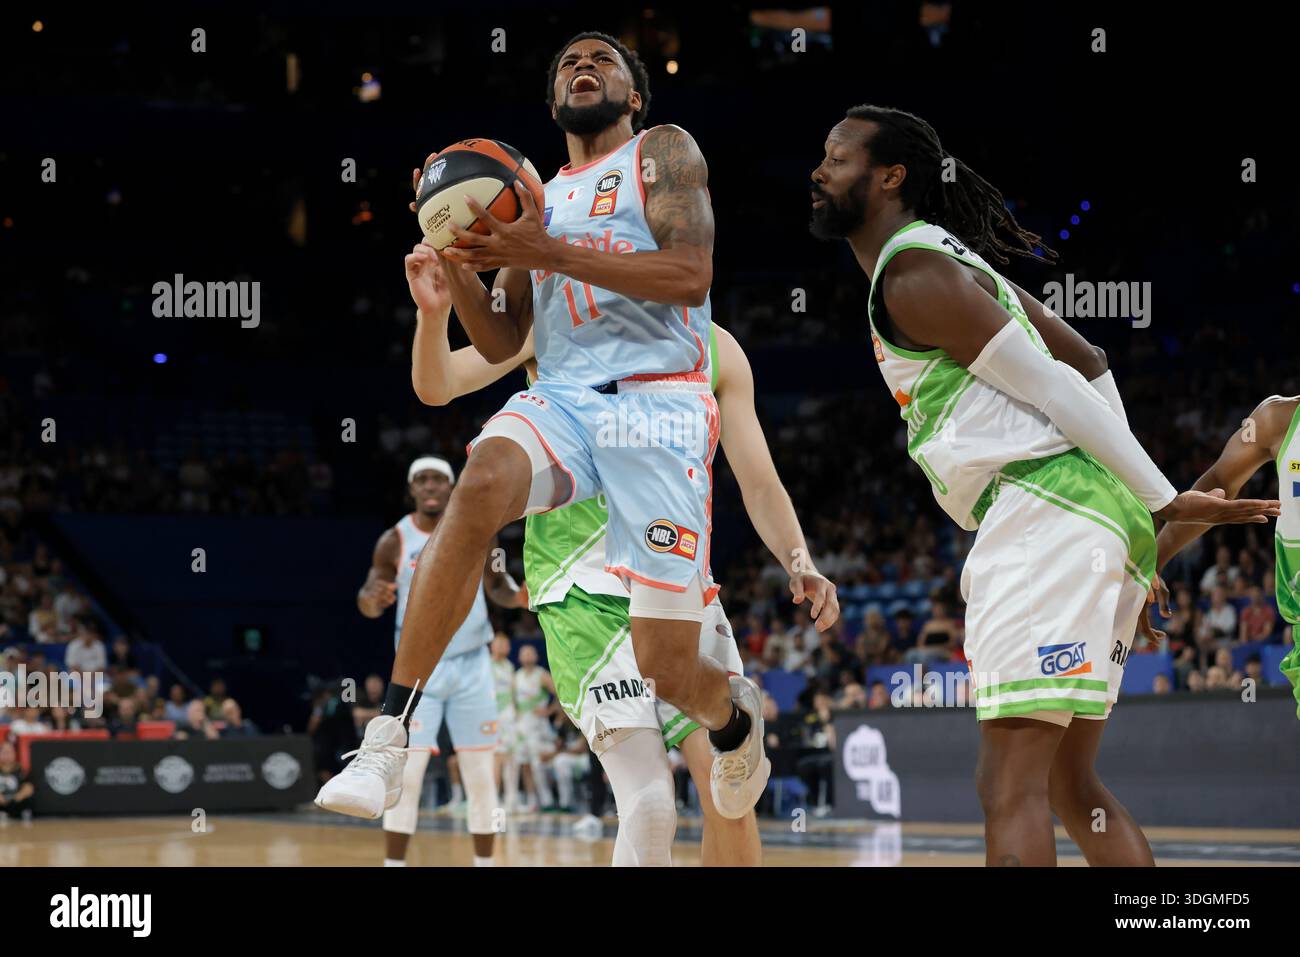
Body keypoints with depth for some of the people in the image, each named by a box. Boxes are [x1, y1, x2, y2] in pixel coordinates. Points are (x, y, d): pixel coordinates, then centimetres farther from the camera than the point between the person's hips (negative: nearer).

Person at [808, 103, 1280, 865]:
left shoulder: (911, 274, -7)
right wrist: (1146, 519, 23)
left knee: (1010, 785, -15)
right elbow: (1089, 363, 27)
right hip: (1090, 509, 10)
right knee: (1069, 782, 15)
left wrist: (1164, 502, -9)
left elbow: (1055, 387, -12)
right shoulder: (950, 259, 25)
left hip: (1042, 507, -10)